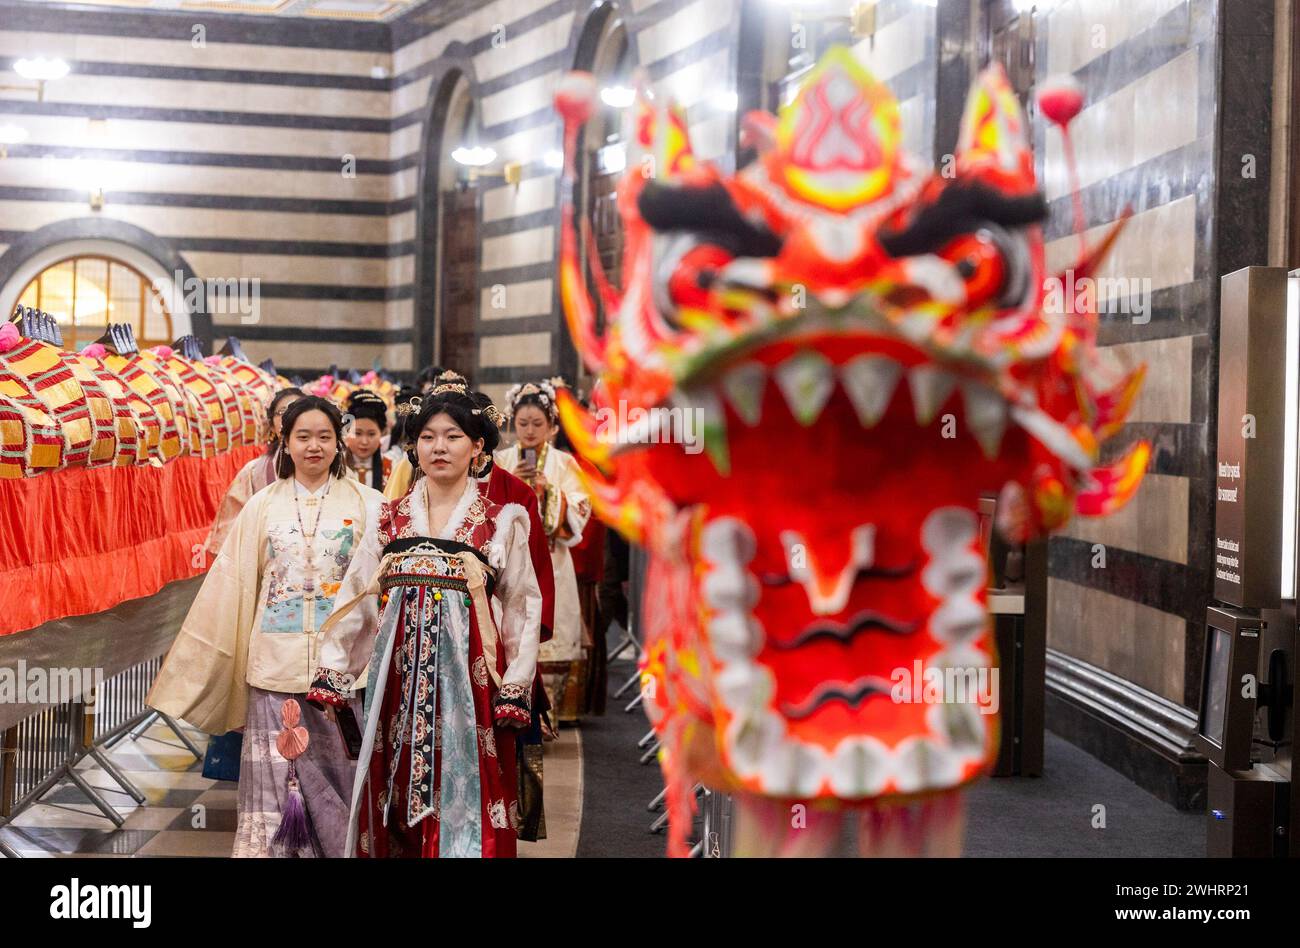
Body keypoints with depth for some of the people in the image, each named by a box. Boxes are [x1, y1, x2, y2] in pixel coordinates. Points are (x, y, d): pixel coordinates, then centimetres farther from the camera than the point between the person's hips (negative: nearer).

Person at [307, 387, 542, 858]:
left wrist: (514, 693, -5)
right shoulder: (390, 517, 10)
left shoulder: (502, 520, 4)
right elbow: (356, 598, 8)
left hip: (468, 674, -2)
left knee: (464, 793, -1)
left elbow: (523, 608, 2)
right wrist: (331, 675, 2)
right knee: (396, 800, 6)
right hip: (400, 673, 2)